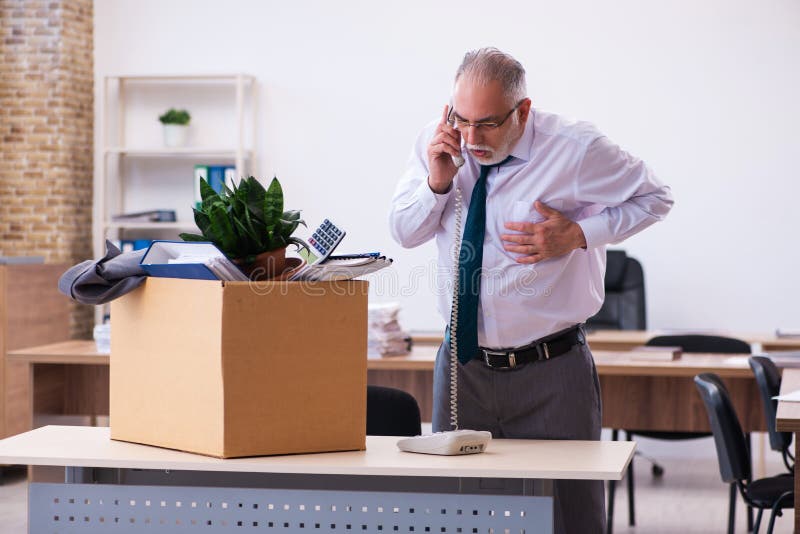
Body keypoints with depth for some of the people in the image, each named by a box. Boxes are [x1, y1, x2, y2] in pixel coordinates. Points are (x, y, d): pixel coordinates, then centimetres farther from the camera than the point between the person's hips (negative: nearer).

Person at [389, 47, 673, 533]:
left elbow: (655, 198, 0)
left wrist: (578, 235, -15)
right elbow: (404, 232, 6)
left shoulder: (575, 150, -13)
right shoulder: (439, 143, -2)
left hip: (549, 376, -3)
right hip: (462, 367, 4)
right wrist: (437, 180, -14)